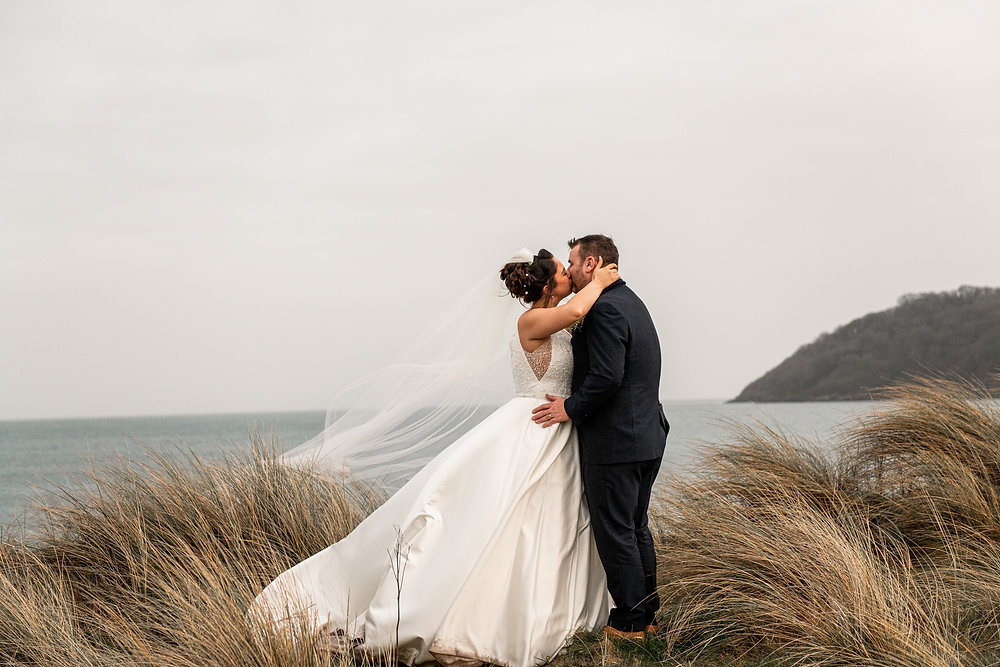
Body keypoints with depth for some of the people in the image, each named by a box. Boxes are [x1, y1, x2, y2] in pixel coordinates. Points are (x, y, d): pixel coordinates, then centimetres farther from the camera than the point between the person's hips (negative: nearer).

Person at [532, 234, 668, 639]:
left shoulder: (605, 309, -17)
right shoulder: (630, 302, 16)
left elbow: (606, 377, -25)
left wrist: (571, 408, -13)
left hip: (613, 443, -10)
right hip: (646, 437, 10)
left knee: (615, 534, -2)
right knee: (635, 528, 17)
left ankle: (629, 622, 4)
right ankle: (647, 613, 23)